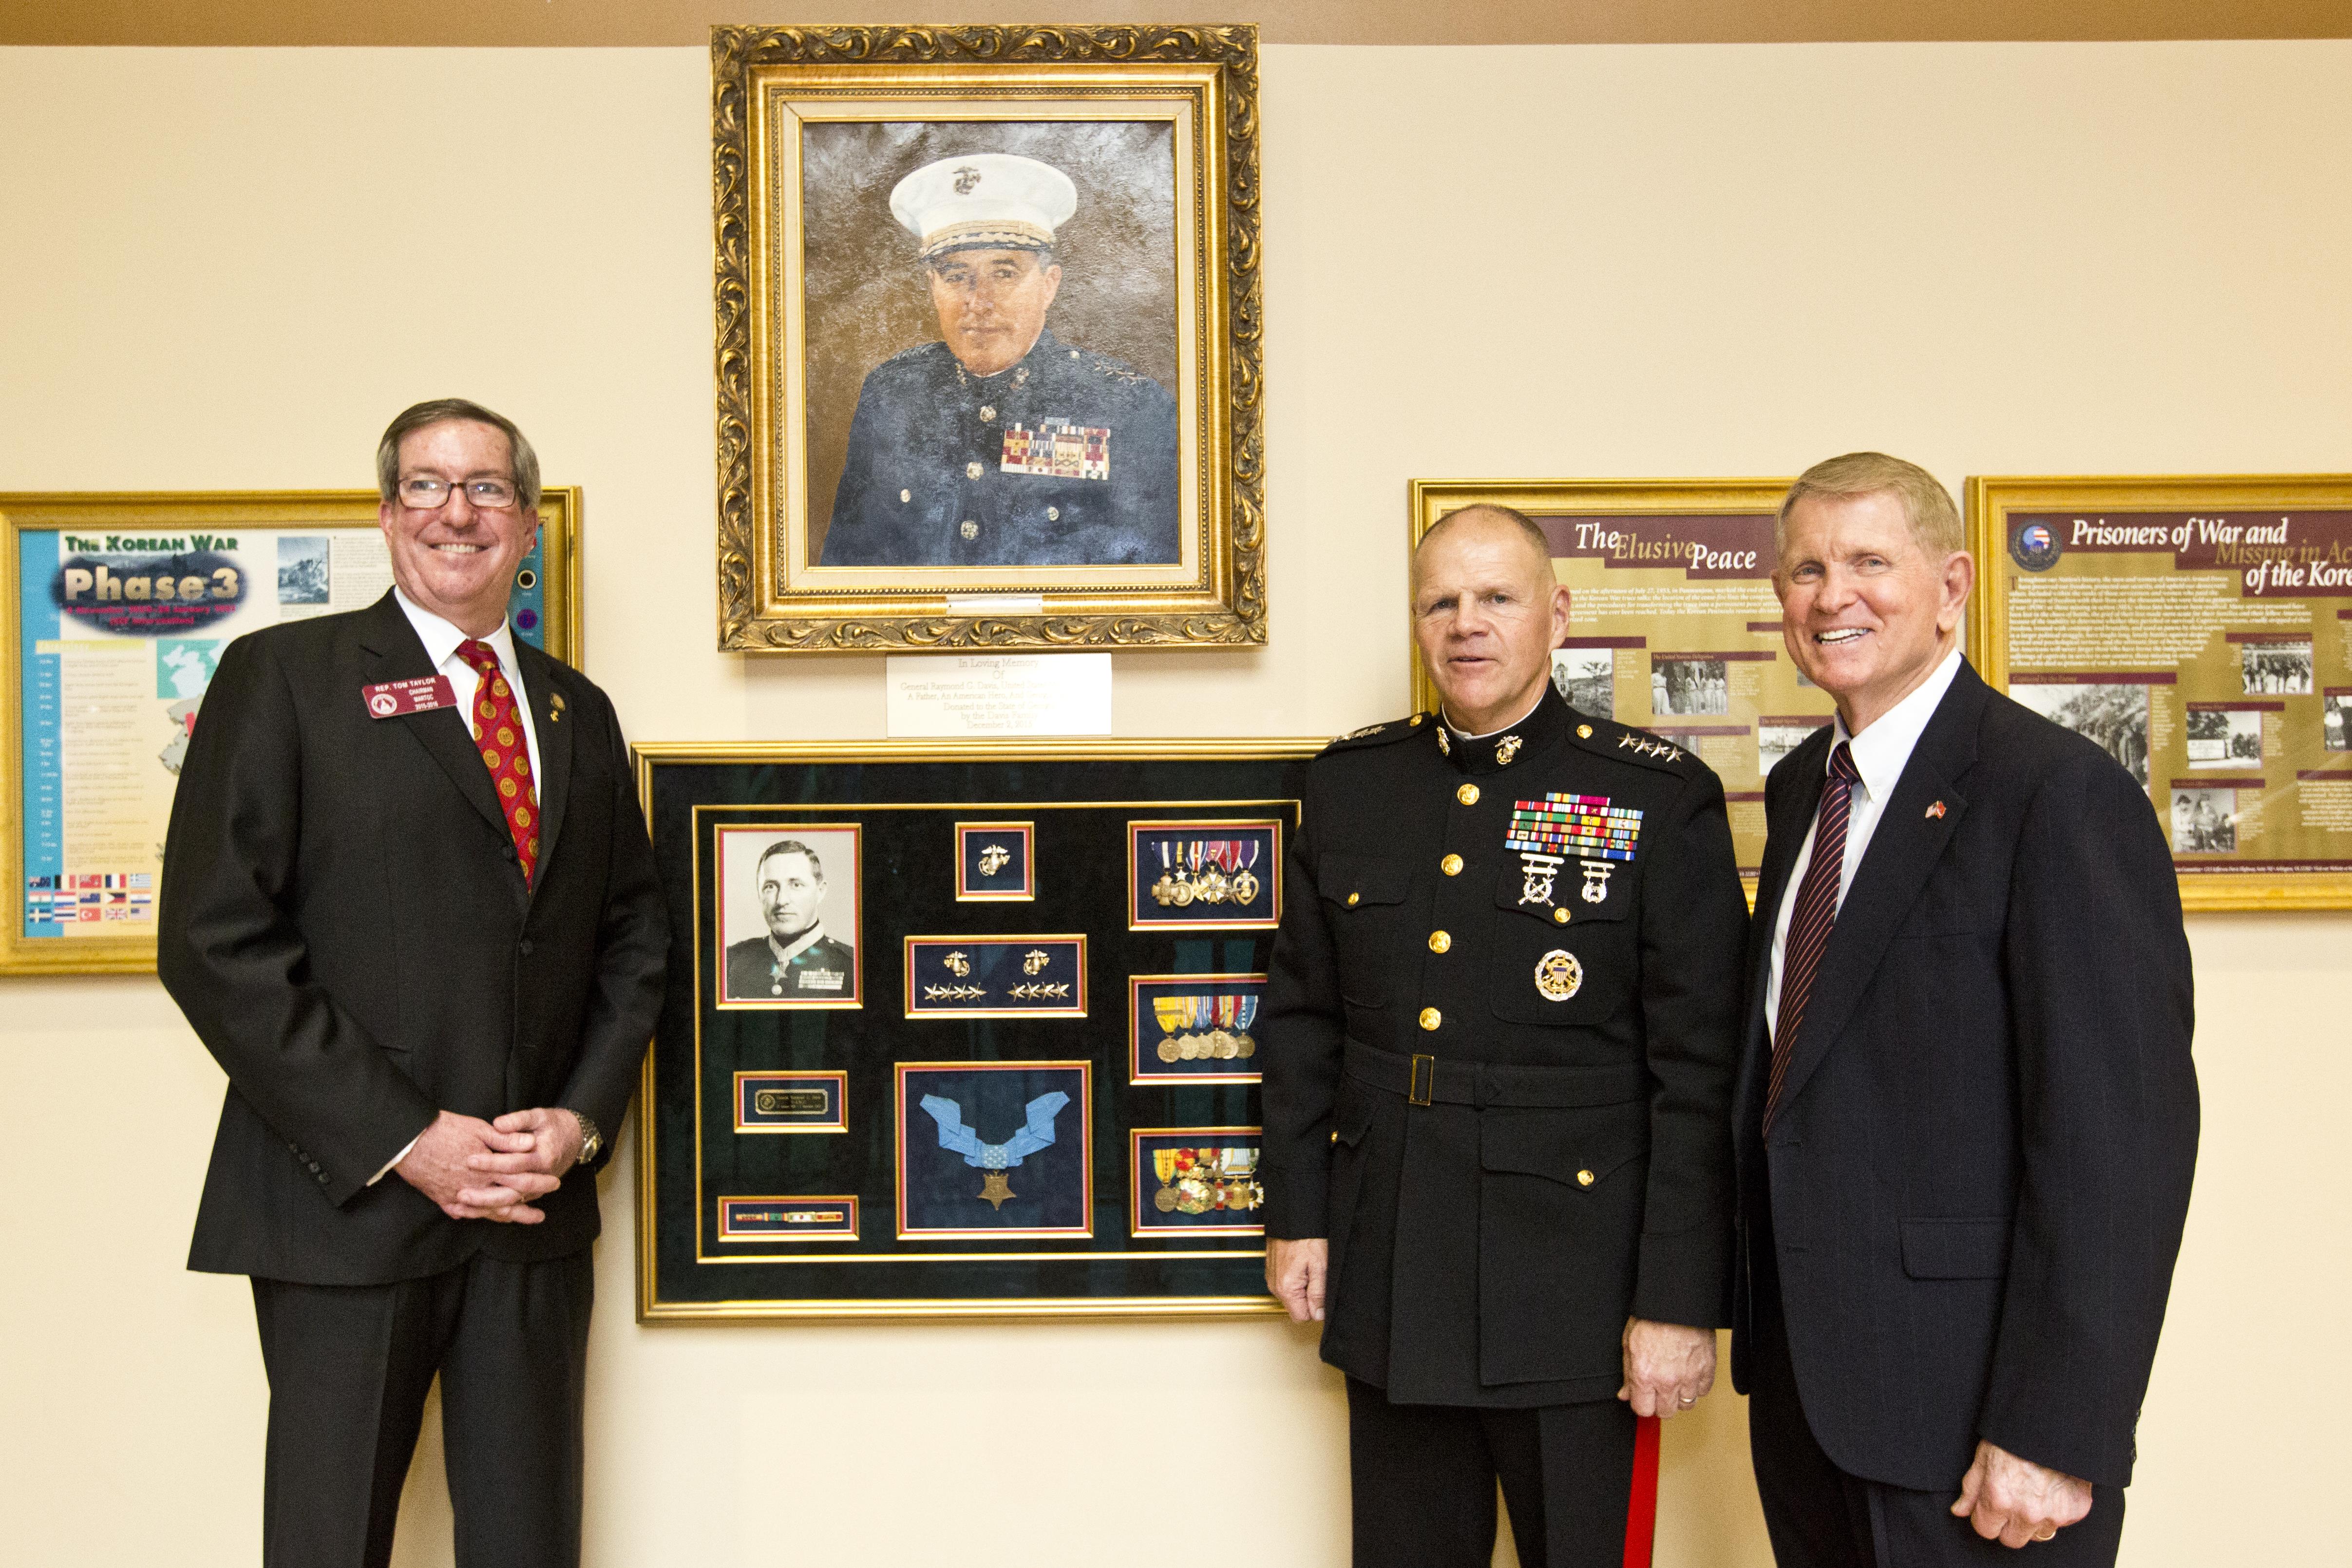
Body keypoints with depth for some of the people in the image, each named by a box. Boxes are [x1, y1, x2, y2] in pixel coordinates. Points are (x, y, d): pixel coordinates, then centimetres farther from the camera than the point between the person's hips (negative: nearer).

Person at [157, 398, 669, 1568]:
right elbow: (214, 942, -9)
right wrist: (405, 1142, -13)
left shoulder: (579, 713, 14)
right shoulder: (285, 676, -1)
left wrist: (582, 1116, -2)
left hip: (541, 1207, 4)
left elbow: (634, 936, 15)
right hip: (350, 1202, -4)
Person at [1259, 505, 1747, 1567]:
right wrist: (1295, 1215, 6)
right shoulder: (1348, 784, 5)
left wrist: (1680, 1302, -11)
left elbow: (1699, 1074, -9)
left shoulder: (1661, 800, -7)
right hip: (1387, 1284, 4)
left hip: (1574, 1293, -3)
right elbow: (1300, 1016, 10)